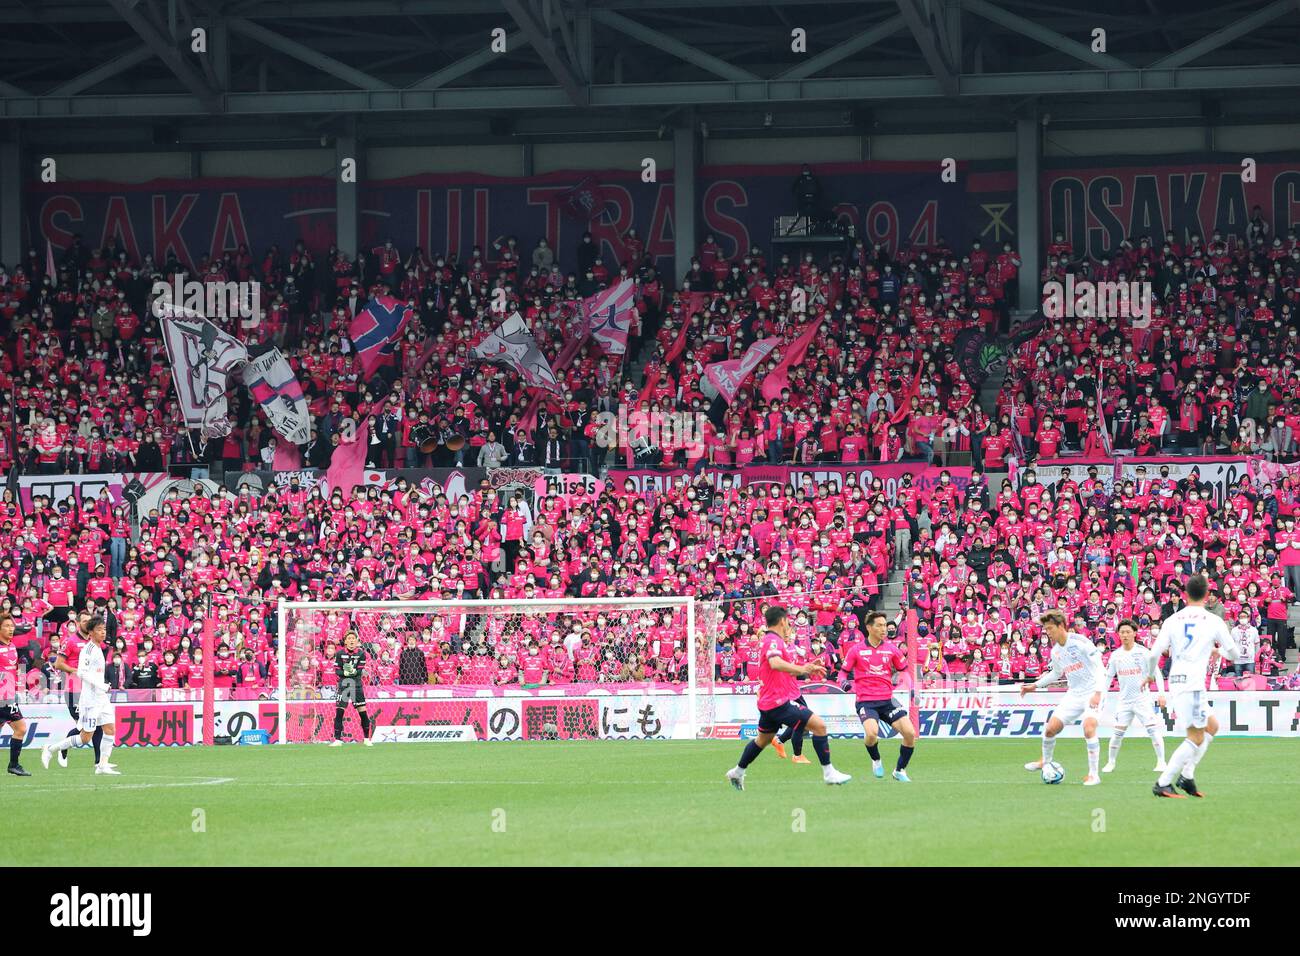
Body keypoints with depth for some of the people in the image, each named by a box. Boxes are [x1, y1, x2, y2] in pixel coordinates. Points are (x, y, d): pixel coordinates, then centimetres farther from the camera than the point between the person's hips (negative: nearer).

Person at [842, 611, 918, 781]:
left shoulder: (891, 648, 5)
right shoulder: (856, 650, -1)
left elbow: (903, 670, 18)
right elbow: (844, 673, 8)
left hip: (887, 700, 3)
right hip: (865, 701, -3)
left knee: (910, 733, -14)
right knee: (872, 732, -31)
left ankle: (900, 770, 10)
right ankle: (876, 761, 4)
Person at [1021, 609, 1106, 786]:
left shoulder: (1079, 642, -16)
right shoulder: (1056, 652, 7)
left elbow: (1099, 667, -19)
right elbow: (1055, 673, 27)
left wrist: (1098, 693, -28)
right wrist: (1035, 685, 20)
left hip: (1092, 693, -7)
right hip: (1074, 695, 7)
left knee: (1089, 729, -26)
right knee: (1050, 728, 1)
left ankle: (1093, 775, -17)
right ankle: (1046, 761, 30)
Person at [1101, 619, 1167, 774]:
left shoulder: (1143, 652, -6)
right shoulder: (1116, 655, 5)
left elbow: (1156, 673, -4)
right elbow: (1108, 677, 12)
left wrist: (1161, 694, -10)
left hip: (1143, 698, -3)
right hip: (1125, 700, 3)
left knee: (1153, 729, -12)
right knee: (1117, 733, 0)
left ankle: (1161, 762, -5)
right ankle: (1110, 762, 14)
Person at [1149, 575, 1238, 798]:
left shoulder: (1172, 620, 8)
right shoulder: (1213, 621, 0)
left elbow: (1154, 653, 1)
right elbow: (1233, 654, 9)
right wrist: (1218, 649, 31)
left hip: (1176, 680, 6)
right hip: (1193, 682, -6)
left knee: (1212, 726, 20)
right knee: (1196, 738, 0)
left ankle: (1187, 776, 13)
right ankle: (1163, 784, -6)